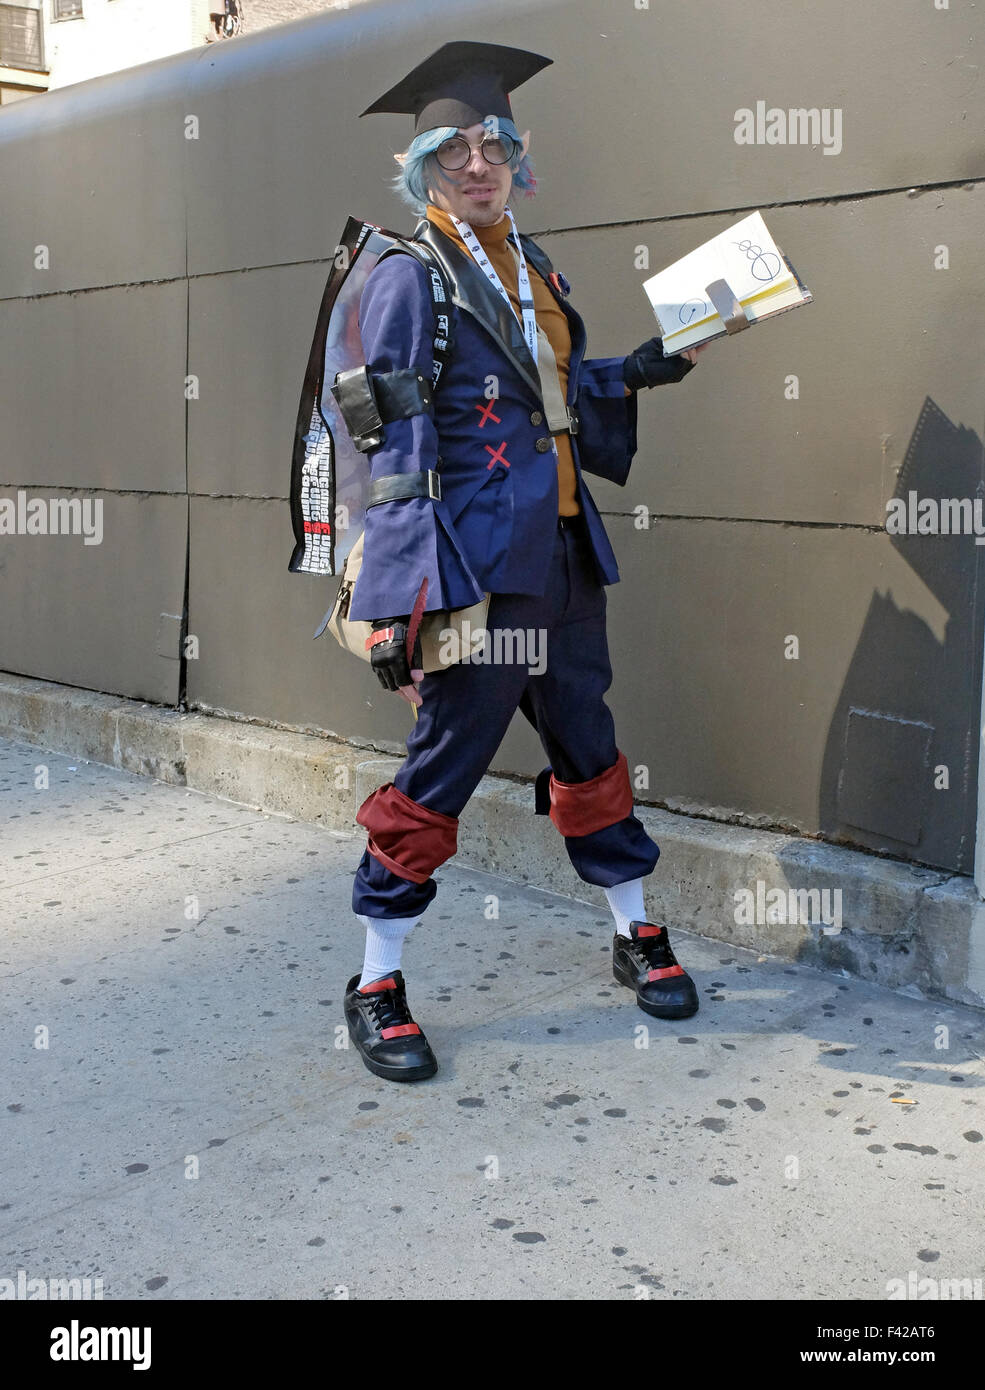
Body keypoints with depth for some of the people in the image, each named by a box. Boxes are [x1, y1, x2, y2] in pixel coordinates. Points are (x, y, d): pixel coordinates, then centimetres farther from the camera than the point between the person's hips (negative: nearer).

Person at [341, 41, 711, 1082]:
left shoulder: (534, 270, 16)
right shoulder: (410, 280, -6)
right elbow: (395, 447, -13)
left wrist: (629, 375, 10)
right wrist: (401, 599, -19)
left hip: (561, 557, 7)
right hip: (476, 566, -7)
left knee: (587, 744, 15)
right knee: (443, 763, -3)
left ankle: (637, 937, 31)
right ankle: (376, 987, 11)